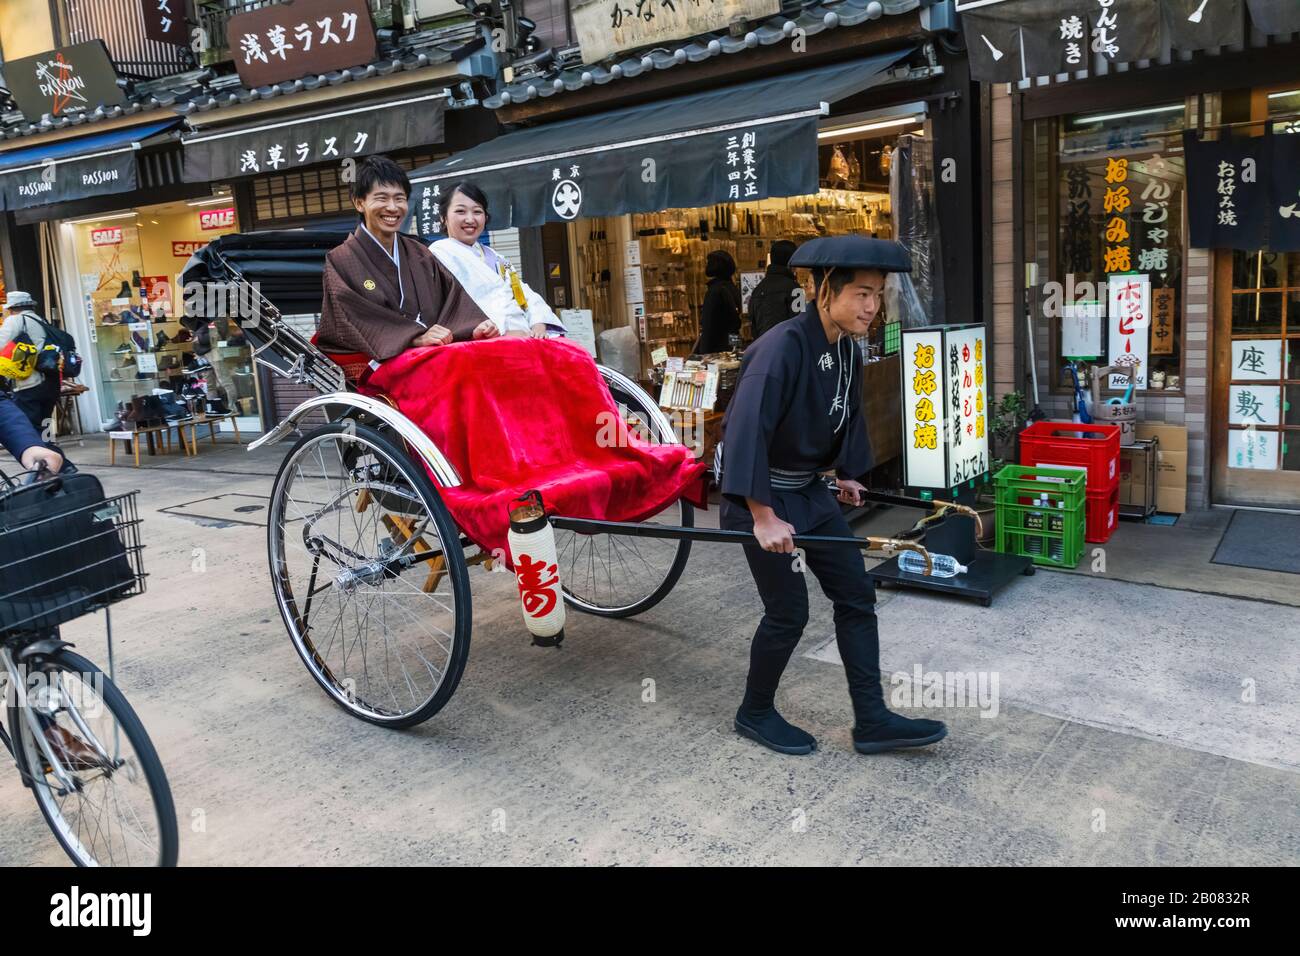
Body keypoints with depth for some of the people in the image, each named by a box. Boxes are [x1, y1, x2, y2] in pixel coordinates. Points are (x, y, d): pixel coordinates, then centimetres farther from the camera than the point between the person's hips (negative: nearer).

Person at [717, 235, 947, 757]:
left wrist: (847, 474, 24)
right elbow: (746, 431, -30)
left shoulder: (847, 348, 1)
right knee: (789, 610, -2)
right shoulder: (781, 347, -25)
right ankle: (755, 713, 22)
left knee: (856, 595, 7)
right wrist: (763, 517, -29)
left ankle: (871, 721, 17)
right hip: (760, 497, -8)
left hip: (810, 491, 9)